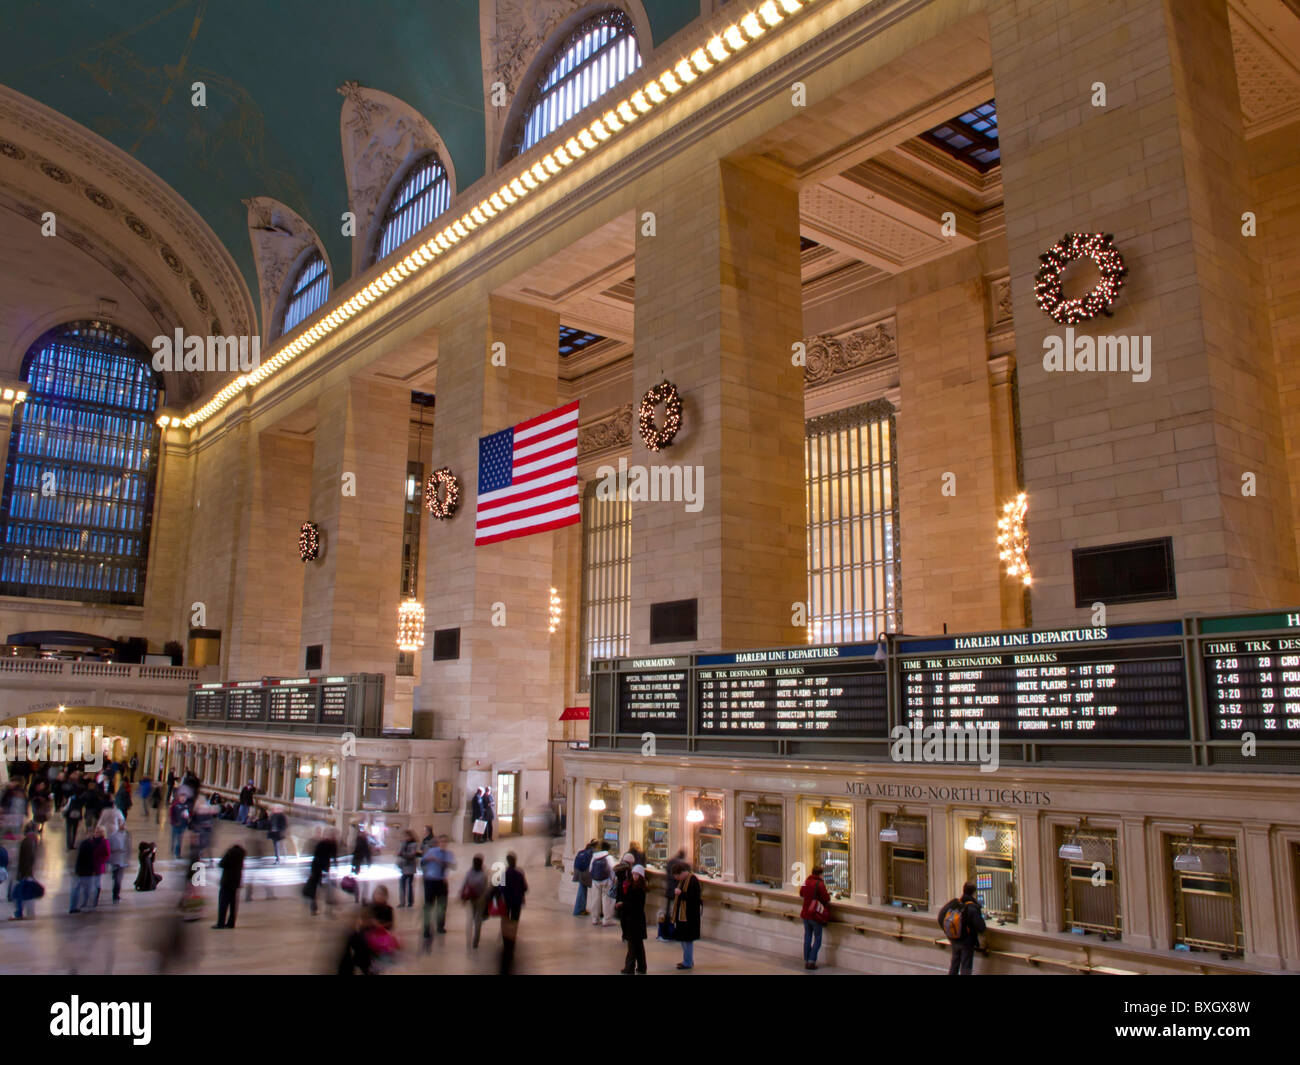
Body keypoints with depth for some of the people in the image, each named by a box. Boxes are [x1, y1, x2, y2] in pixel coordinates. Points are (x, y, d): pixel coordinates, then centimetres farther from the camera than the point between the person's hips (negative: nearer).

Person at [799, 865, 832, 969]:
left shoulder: (806, 882, 3)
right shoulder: (820, 884, -16)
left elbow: (801, 894, 19)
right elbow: (827, 900, -14)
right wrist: (828, 894, 5)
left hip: (805, 914, 6)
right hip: (816, 915, -6)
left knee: (807, 937, 13)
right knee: (817, 938, 5)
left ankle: (806, 961, 14)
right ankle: (812, 961, -2)